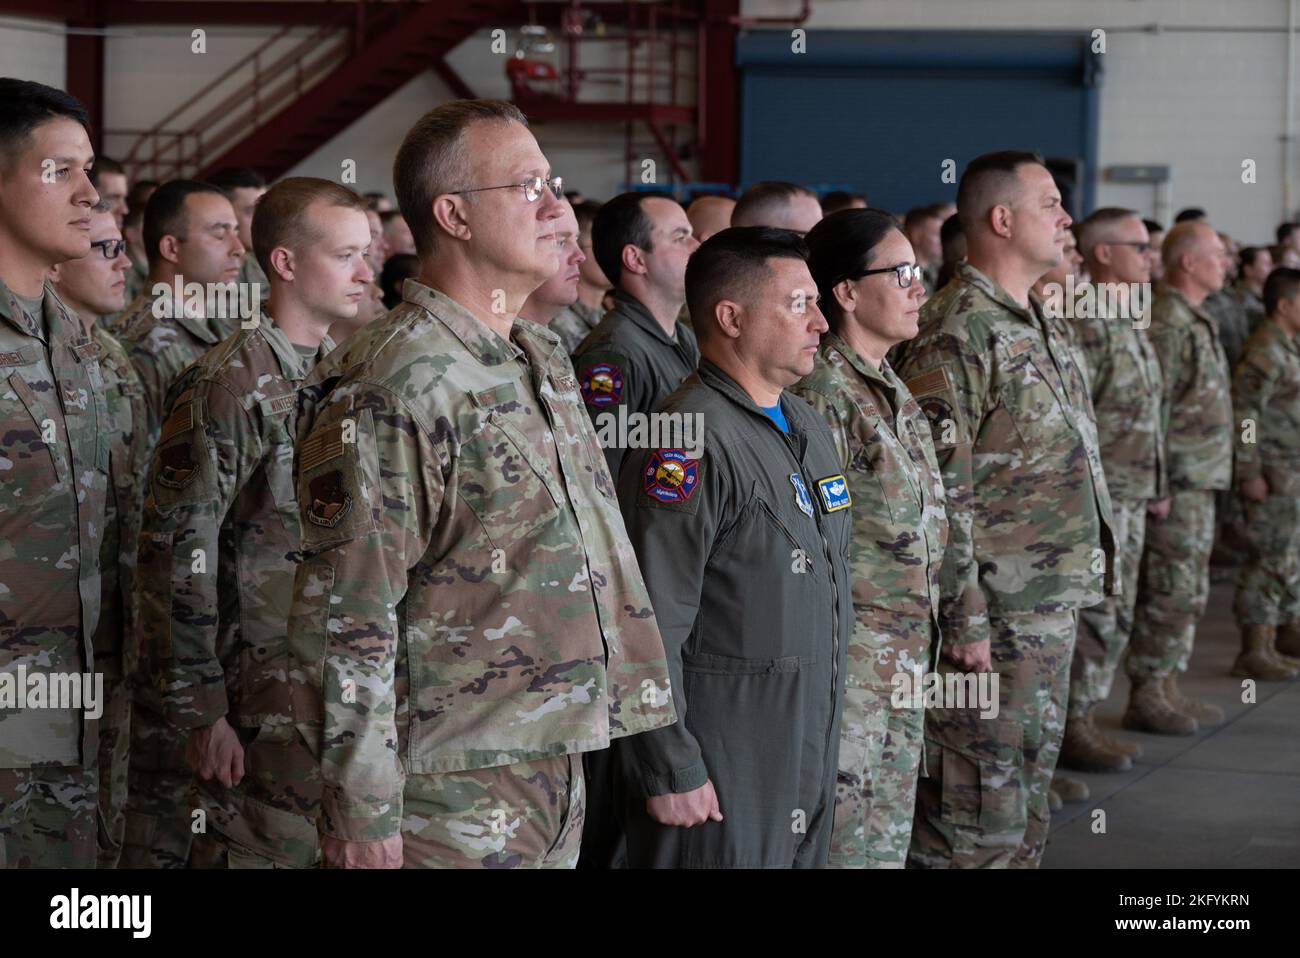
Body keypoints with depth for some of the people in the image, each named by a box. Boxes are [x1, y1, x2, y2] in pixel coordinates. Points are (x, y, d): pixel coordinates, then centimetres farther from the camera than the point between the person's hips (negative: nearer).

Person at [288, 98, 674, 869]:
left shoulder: (546, 360, 13)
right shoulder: (391, 391, -16)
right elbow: (346, 622, -18)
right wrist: (364, 811, -18)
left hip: (556, 777, 8)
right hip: (448, 798, -8)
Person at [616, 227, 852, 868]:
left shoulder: (809, 427, 14)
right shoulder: (692, 441, -17)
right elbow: (650, 624, -21)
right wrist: (672, 772, -21)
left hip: (811, 753, 9)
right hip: (721, 763, -9)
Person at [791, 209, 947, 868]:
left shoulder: (895, 393, 13)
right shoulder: (822, 395, -16)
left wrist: (922, 652, 19)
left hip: (907, 661, 9)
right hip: (849, 660, -9)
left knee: (888, 842, 14)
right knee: (843, 844, -3)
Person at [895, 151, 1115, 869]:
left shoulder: (1041, 328, 16)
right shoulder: (958, 331, -15)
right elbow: (939, 491, -20)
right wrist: (963, 620, -21)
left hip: (1053, 611, 10)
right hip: (995, 615, -10)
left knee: (1028, 802, 16)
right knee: (976, 815, -5)